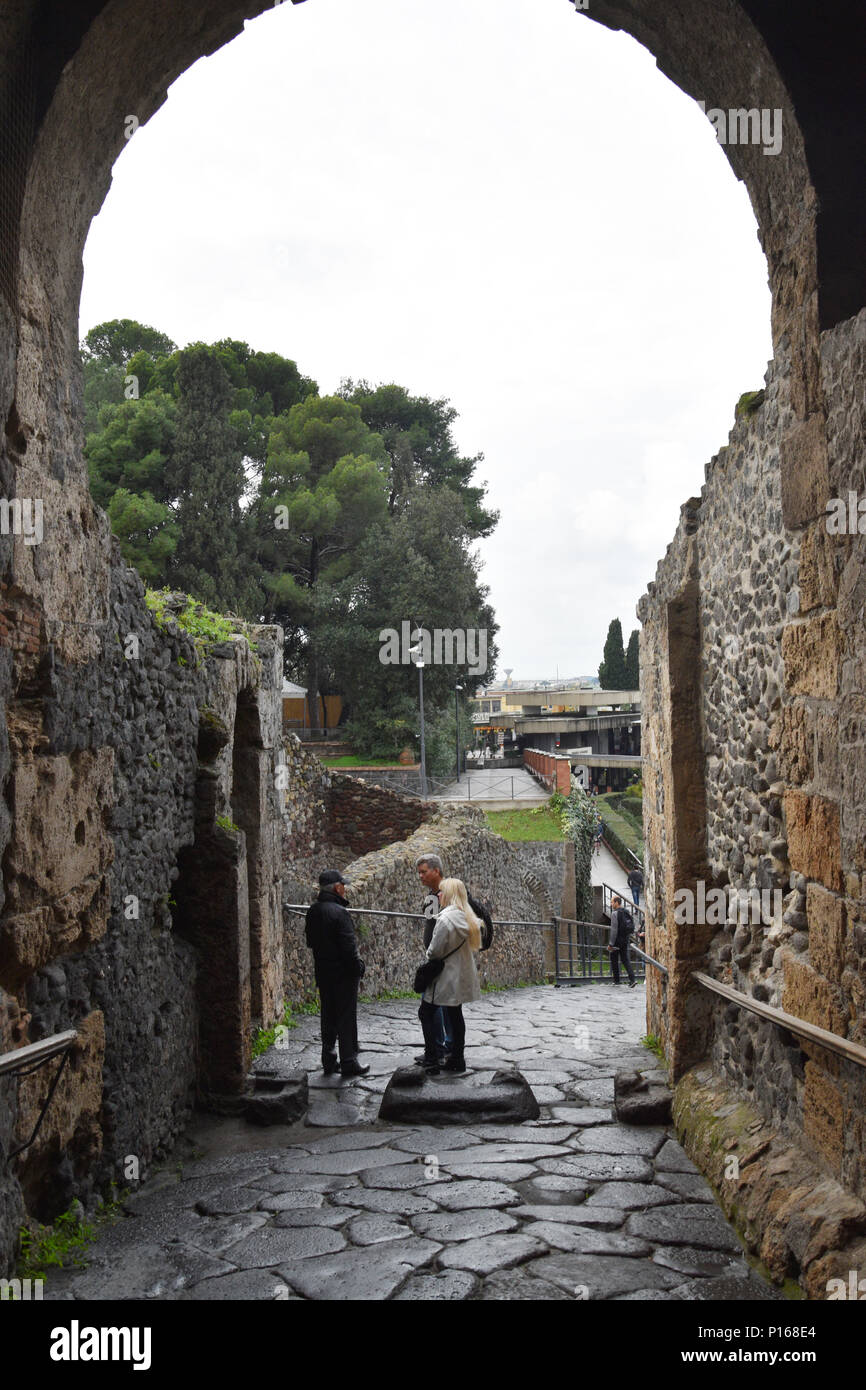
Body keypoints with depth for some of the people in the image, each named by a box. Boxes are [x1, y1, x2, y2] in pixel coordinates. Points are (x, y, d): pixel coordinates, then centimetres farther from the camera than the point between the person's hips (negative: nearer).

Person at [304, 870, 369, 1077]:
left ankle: (328, 1062, 20)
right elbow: (348, 946, -20)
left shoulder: (312, 912, 5)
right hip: (342, 974, -7)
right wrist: (358, 967, -10)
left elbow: (310, 941, 14)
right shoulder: (338, 912, -20)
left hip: (323, 973, 7)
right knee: (346, 1018, 1)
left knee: (328, 1017, 15)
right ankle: (348, 1063, 6)